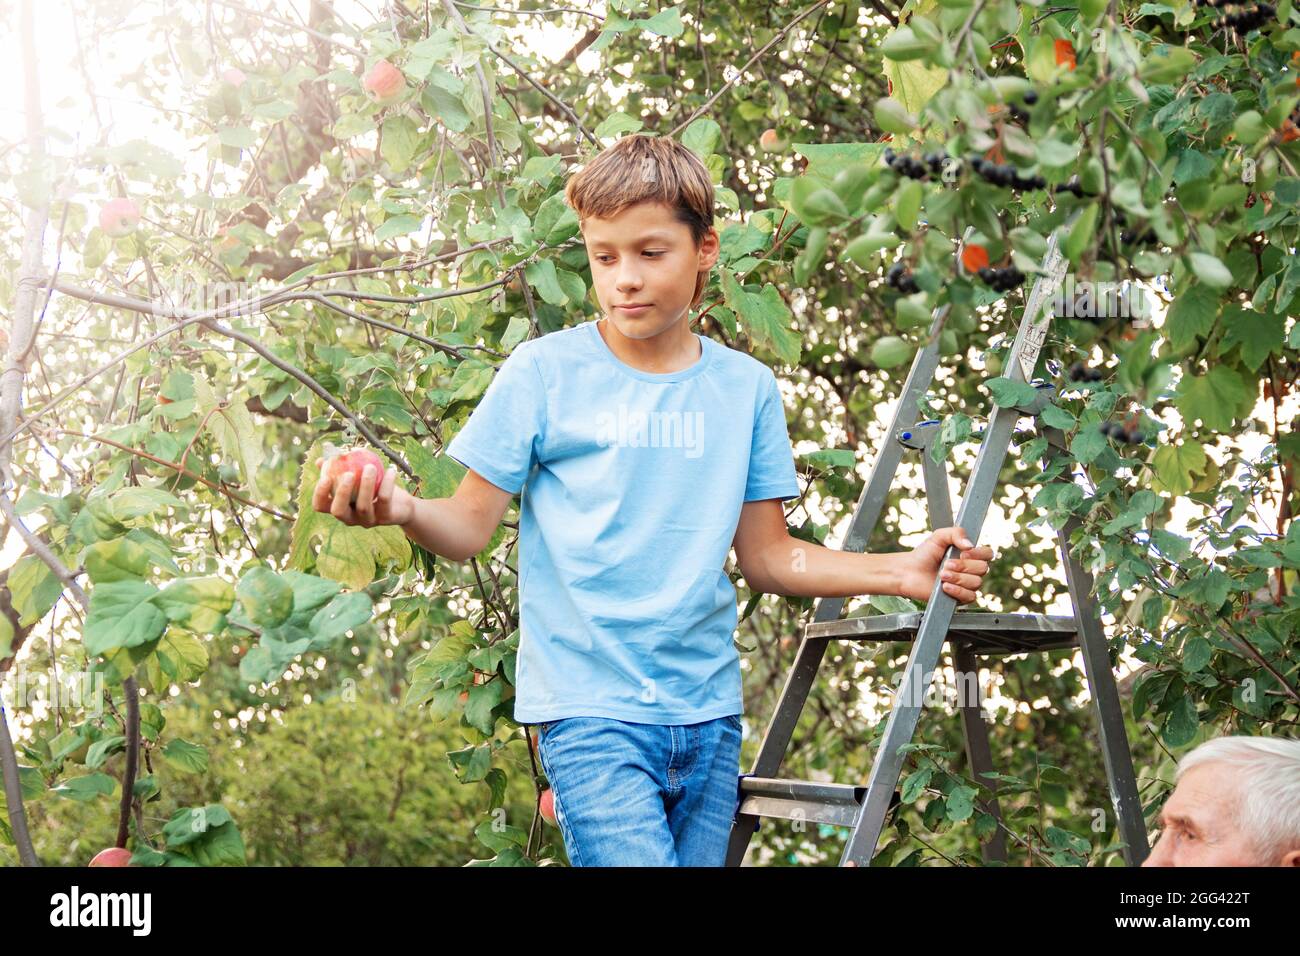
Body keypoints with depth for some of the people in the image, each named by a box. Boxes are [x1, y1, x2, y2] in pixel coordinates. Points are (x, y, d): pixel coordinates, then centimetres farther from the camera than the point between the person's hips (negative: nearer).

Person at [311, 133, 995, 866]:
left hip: (707, 713, 4)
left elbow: (766, 556, 10)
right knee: (634, 857, -17)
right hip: (590, 708, -4)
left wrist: (901, 573, -2)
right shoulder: (544, 372, -2)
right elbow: (471, 528, -2)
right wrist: (402, 509, -23)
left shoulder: (747, 387, 6)